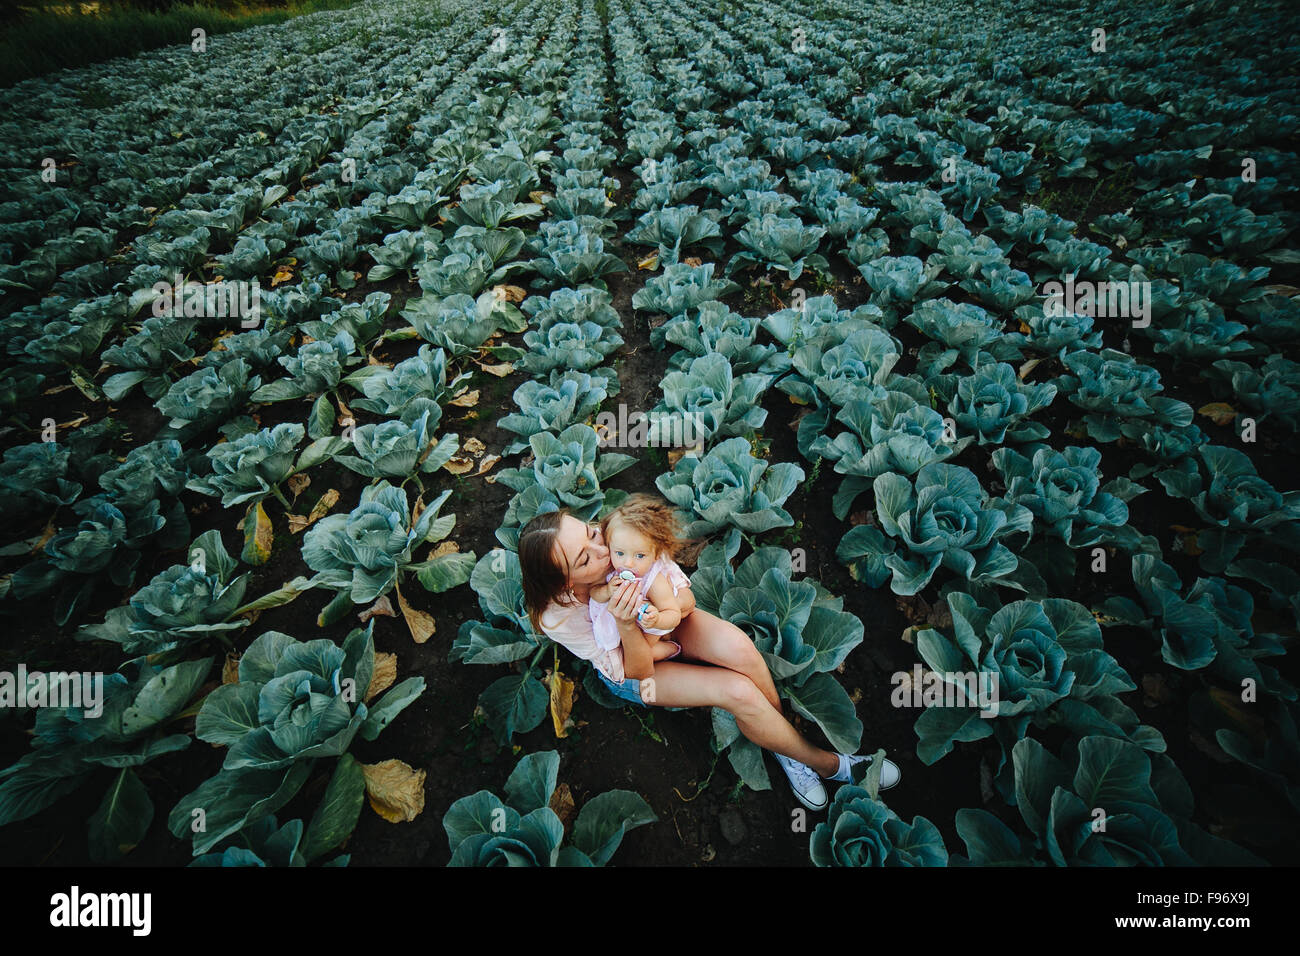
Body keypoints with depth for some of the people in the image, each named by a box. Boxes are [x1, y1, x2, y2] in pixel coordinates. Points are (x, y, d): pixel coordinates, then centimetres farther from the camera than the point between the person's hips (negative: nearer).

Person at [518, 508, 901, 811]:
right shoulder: (557, 617, -31)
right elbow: (639, 671, -23)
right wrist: (626, 625, -43)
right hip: (627, 671, -2)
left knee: (737, 646, -31)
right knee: (738, 692, -24)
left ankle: (779, 739, -6)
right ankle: (826, 763, -1)